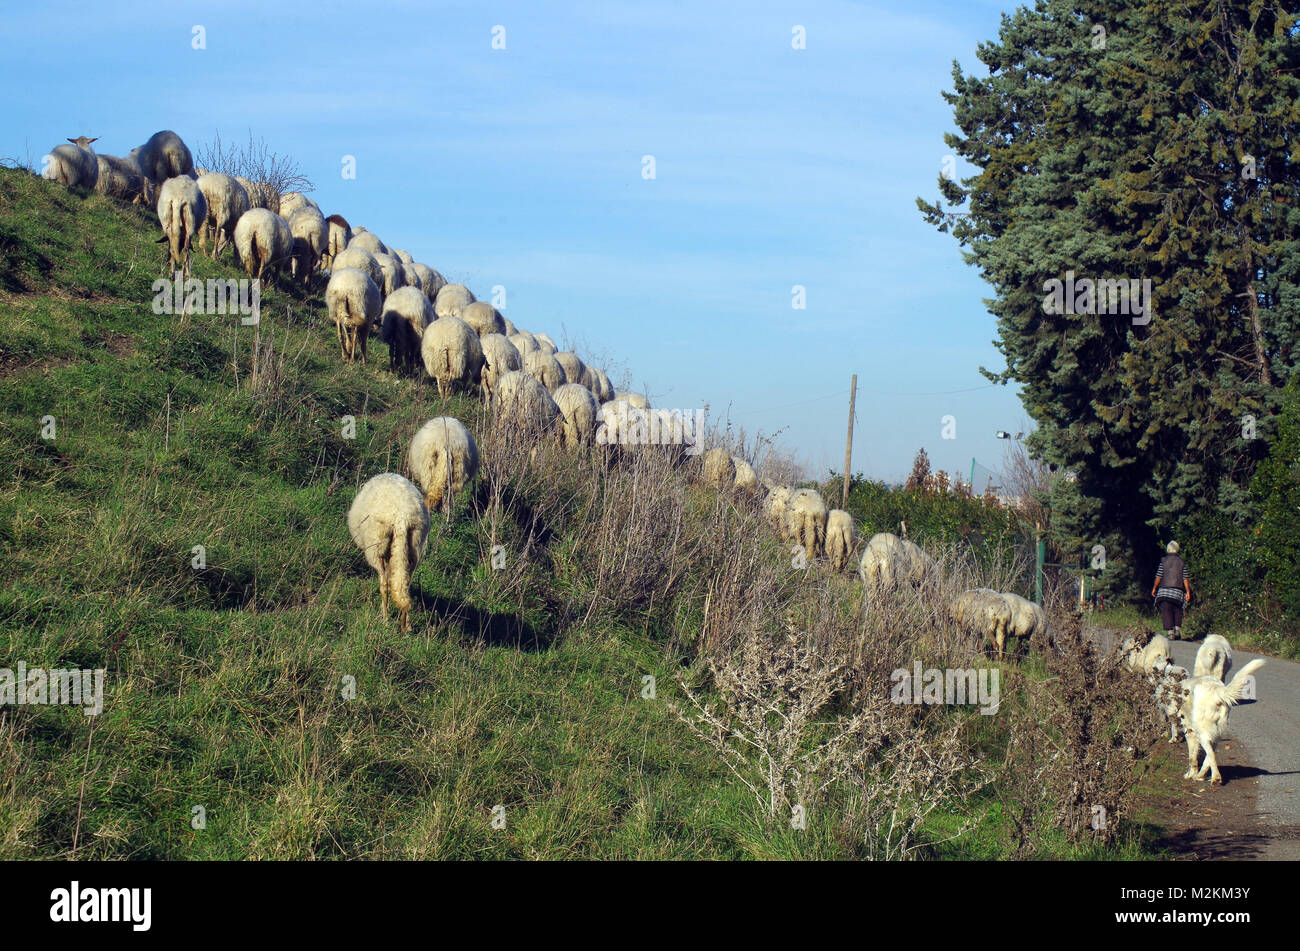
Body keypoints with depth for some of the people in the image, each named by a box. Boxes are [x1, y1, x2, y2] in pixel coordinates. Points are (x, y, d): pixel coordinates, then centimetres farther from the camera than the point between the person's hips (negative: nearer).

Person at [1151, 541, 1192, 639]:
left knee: (1166, 613, -2)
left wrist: (1154, 588, 8)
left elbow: (1159, 577, -3)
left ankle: (1169, 631, -9)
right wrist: (1188, 592, 4)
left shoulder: (1164, 561, -2)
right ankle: (1177, 628, -3)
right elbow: (1185, 578, 1)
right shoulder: (1182, 562, 4)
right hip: (1178, 592, 2)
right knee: (1178, 612, 13)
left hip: (1164, 590, -2)